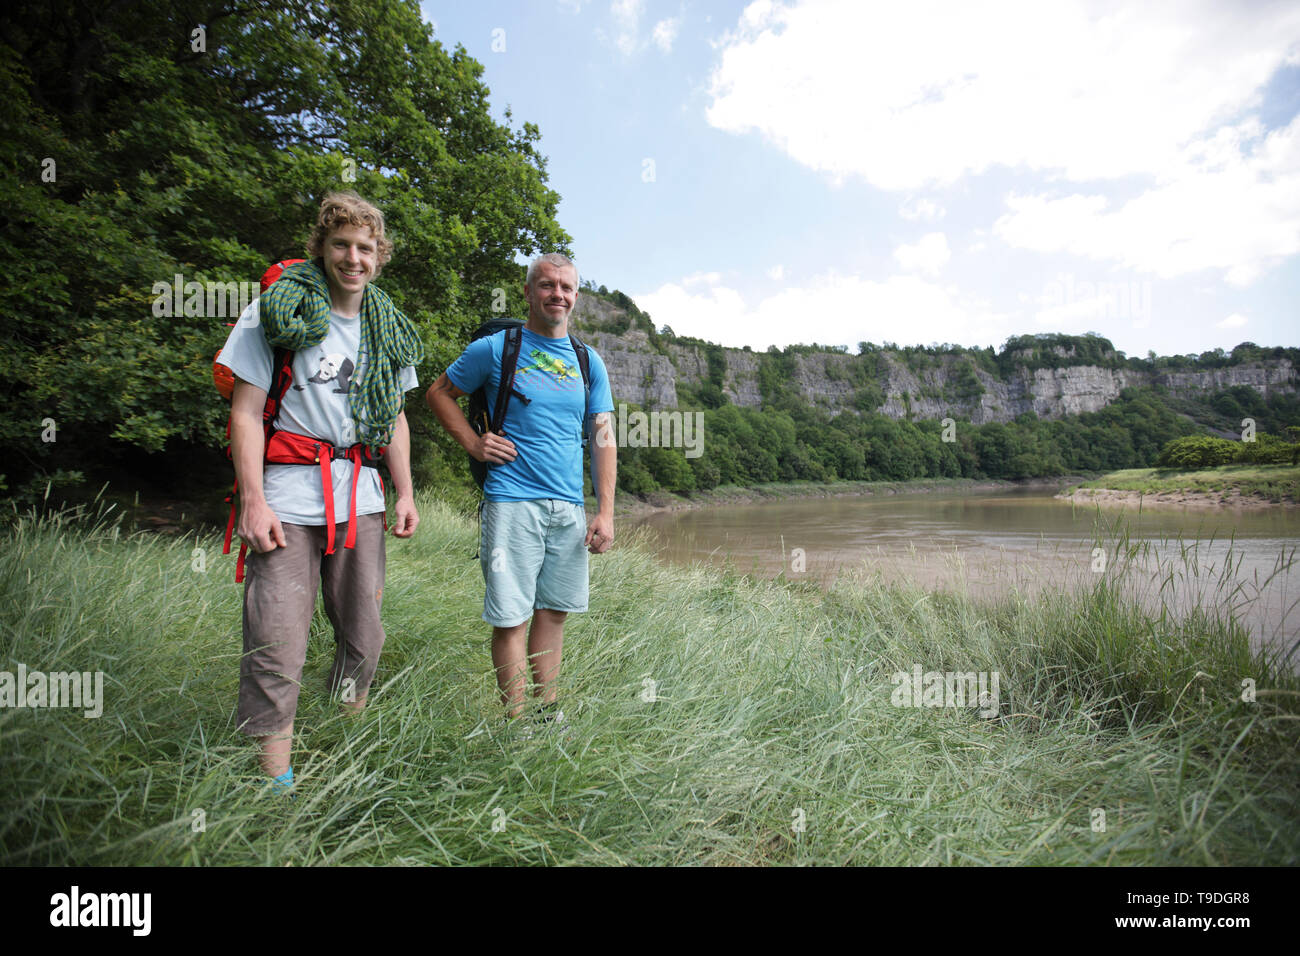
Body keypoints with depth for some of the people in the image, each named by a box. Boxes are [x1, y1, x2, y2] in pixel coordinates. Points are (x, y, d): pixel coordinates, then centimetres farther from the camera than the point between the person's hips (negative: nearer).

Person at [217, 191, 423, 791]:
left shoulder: (389, 329, 12)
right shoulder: (277, 312, -2)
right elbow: (245, 411, -4)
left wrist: (405, 494, 10)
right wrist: (253, 501, -12)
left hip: (360, 500, 5)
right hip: (287, 500, -4)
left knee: (363, 639, 11)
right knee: (277, 650, -5)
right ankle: (274, 781, 9)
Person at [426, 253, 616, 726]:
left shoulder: (589, 363, 12)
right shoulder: (496, 348, 1)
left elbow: (603, 439, 10)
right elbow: (438, 392, 12)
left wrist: (605, 511, 2)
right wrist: (474, 444, -1)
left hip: (569, 507, 4)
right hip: (513, 502, -4)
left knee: (554, 611, 11)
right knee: (510, 617, -2)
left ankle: (549, 712, 24)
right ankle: (517, 723, 10)